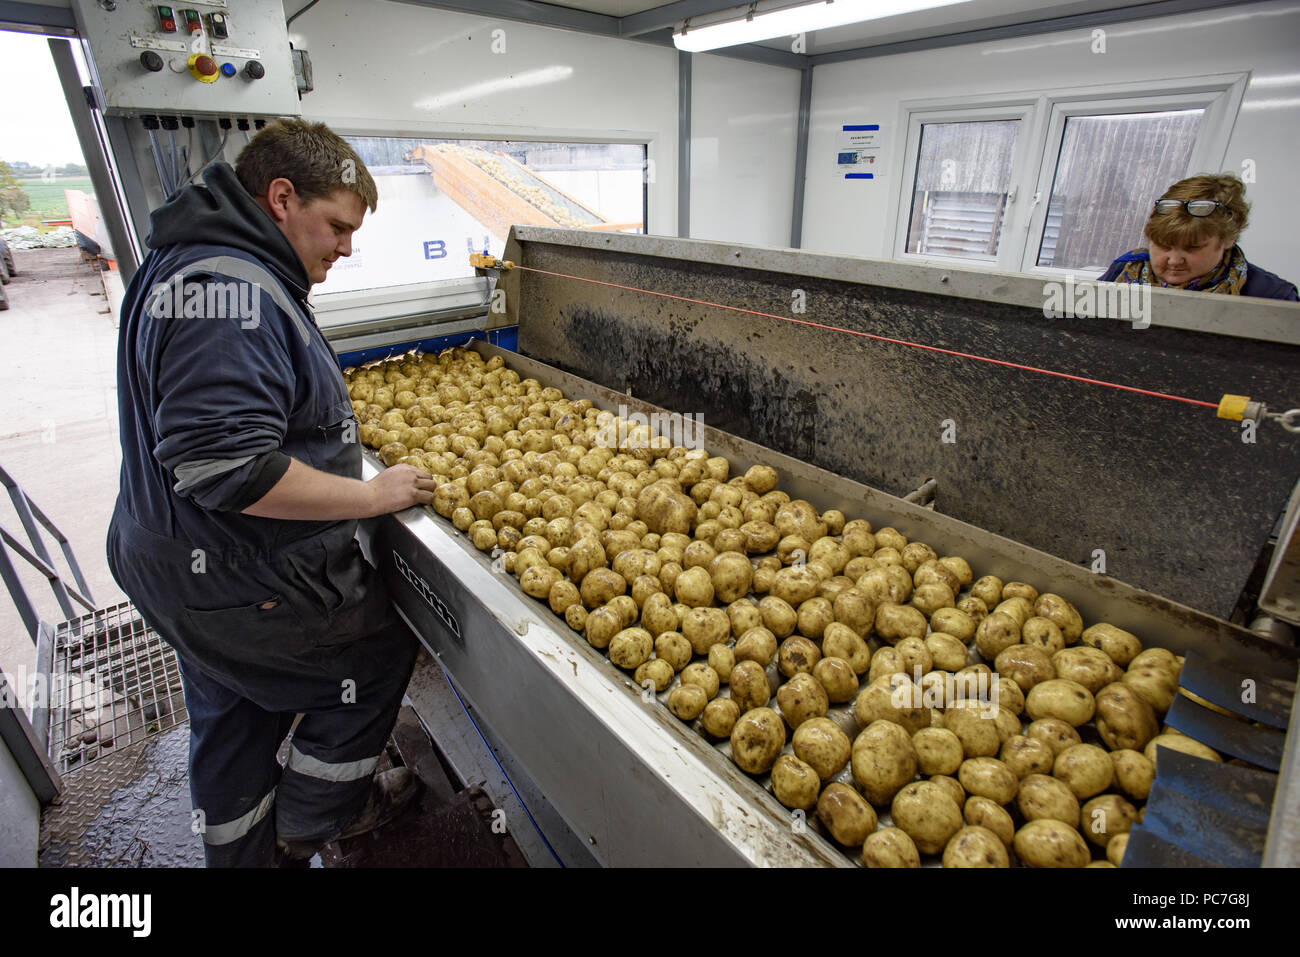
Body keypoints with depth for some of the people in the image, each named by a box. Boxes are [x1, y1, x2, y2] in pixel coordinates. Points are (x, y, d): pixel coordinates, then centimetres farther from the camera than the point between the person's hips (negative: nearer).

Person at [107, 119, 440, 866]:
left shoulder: (207, 266, 10)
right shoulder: (228, 287, -26)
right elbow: (225, 468, -32)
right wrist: (372, 494, -23)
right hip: (245, 586, -10)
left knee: (234, 716, 26)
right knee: (376, 656, 13)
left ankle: (244, 852, 50)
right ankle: (314, 820, 35)